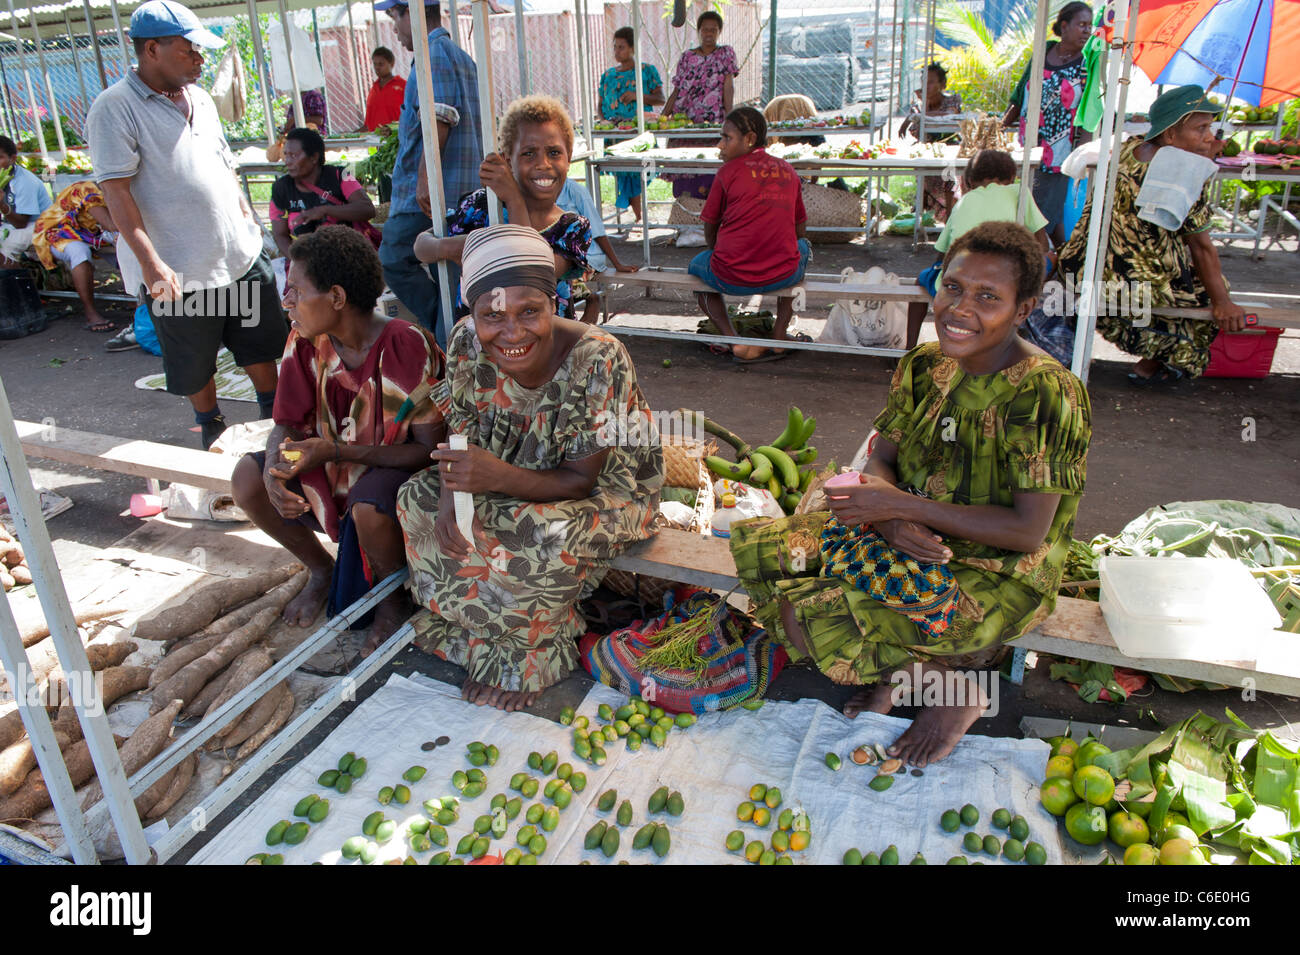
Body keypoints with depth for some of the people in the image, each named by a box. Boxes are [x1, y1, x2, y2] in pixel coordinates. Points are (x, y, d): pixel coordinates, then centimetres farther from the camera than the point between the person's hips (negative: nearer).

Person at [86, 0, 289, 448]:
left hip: (240, 255, 6)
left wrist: (248, 221, 15)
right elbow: (115, 191, -17)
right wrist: (150, 262, -25)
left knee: (261, 342, 16)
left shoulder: (199, 99, 11)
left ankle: (274, 414, 33)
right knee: (195, 364, 10)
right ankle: (212, 429, 30)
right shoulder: (114, 108, -11)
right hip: (178, 269, -6)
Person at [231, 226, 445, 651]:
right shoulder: (305, 342, -6)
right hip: (332, 468, 6)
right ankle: (321, 570, 13)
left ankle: (394, 597, -1)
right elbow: (287, 424, -1)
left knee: (369, 509, -37)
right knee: (248, 477, -13)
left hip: (394, 469, -6)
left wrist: (335, 451, -29)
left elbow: (429, 448, -24)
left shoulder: (408, 346, -25)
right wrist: (275, 465, -26)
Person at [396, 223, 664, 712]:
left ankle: (528, 653, -4)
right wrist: (453, 492, -28)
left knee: (554, 538, -35)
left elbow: (579, 481, -26)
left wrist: (499, 476, -43)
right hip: (513, 479, 6)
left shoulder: (597, 359, -32)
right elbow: (460, 435, -6)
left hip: (606, 490, -5)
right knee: (418, 496, -10)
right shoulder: (468, 342, -17)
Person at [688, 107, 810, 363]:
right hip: (783, 275, 3)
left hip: (731, 279, -3)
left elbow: (710, 228, 7)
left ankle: (733, 341, 8)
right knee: (803, 246, 38)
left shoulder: (729, 170, 0)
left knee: (697, 264, 32)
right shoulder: (787, 170, 11)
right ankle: (778, 338, 24)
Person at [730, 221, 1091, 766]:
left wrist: (906, 506, -24)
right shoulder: (924, 366, -1)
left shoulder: (1044, 394, -21)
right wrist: (890, 516, -20)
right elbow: (881, 460, 3)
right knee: (755, 546, -4)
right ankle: (905, 665, 4)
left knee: (808, 614, -24)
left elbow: (1028, 531, -23)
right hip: (913, 540, 8)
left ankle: (952, 685, 1)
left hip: (997, 573, -7)